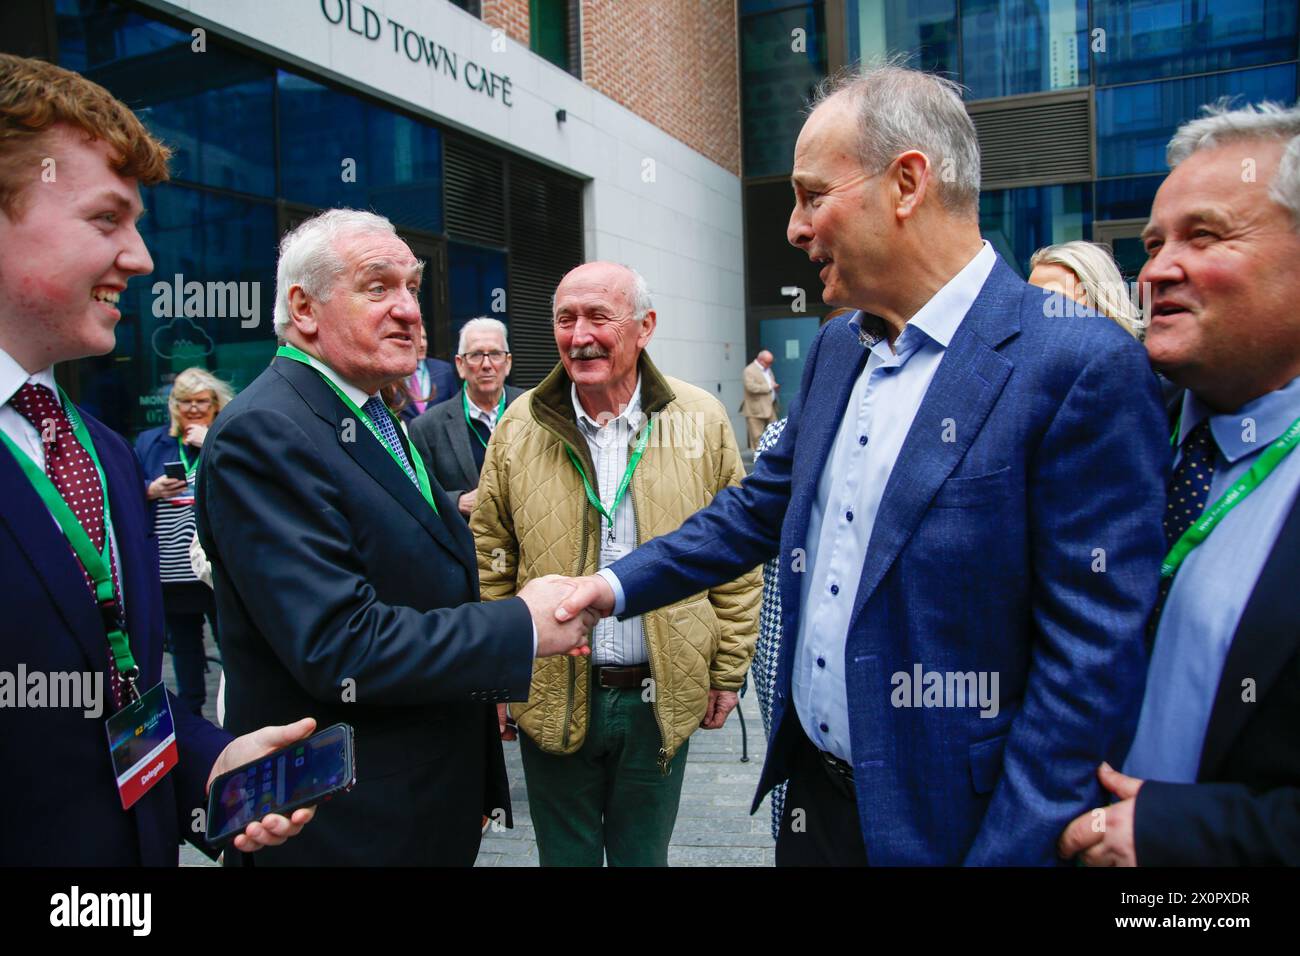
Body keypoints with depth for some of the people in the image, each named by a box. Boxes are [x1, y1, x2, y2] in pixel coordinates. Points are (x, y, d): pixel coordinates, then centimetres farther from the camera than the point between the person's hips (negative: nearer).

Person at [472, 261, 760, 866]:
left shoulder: (702, 421, -5)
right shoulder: (520, 425, -3)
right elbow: (491, 561, 2)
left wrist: (728, 671, 1)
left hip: (661, 699, 0)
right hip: (550, 700, 1)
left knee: (643, 855, 20)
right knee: (565, 855, 18)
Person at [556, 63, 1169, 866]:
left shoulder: (1082, 368, -18)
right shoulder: (837, 348, 4)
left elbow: (1094, 656, -19)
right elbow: (761, 508, 12)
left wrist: (1009, 850, -18)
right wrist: (619, 584, 4)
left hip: (941, 820, -6)